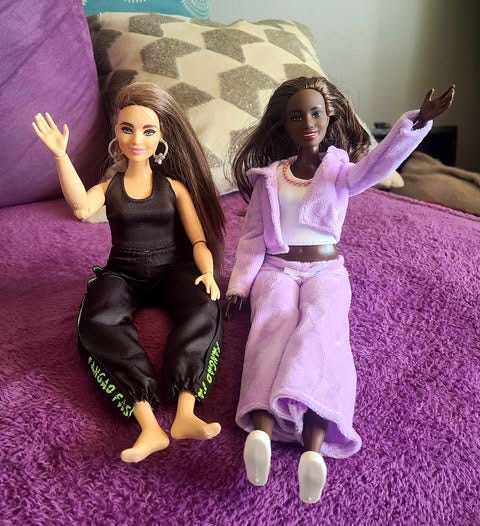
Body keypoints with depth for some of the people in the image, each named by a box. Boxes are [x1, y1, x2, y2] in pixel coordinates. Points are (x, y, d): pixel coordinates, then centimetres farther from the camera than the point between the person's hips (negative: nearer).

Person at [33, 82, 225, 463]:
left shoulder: (174, 187, 8)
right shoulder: (109, 186, 8)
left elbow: (199, 239, 1)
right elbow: (81, 208, -18)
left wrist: (207, 273, -19)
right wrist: (61, 156, -27)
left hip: (172, 269, 0)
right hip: (123, 273, 0)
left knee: (205, 309, -34)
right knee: (98, 322, -33)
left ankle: (185, 412, -42)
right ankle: (149, 424, -42)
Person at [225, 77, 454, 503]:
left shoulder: (340, 168, 8)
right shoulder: (268, 176, 12)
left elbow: (376, 166, -16)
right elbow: (253, 236, 11)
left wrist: (416, 123, -32)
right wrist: (240, 283, 1)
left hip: (325, 269, -1)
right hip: (276, 269, 2)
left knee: (319, 328, -31)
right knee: (271, 327, -29)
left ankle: (314, 446, -48)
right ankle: (262, 431, -50)